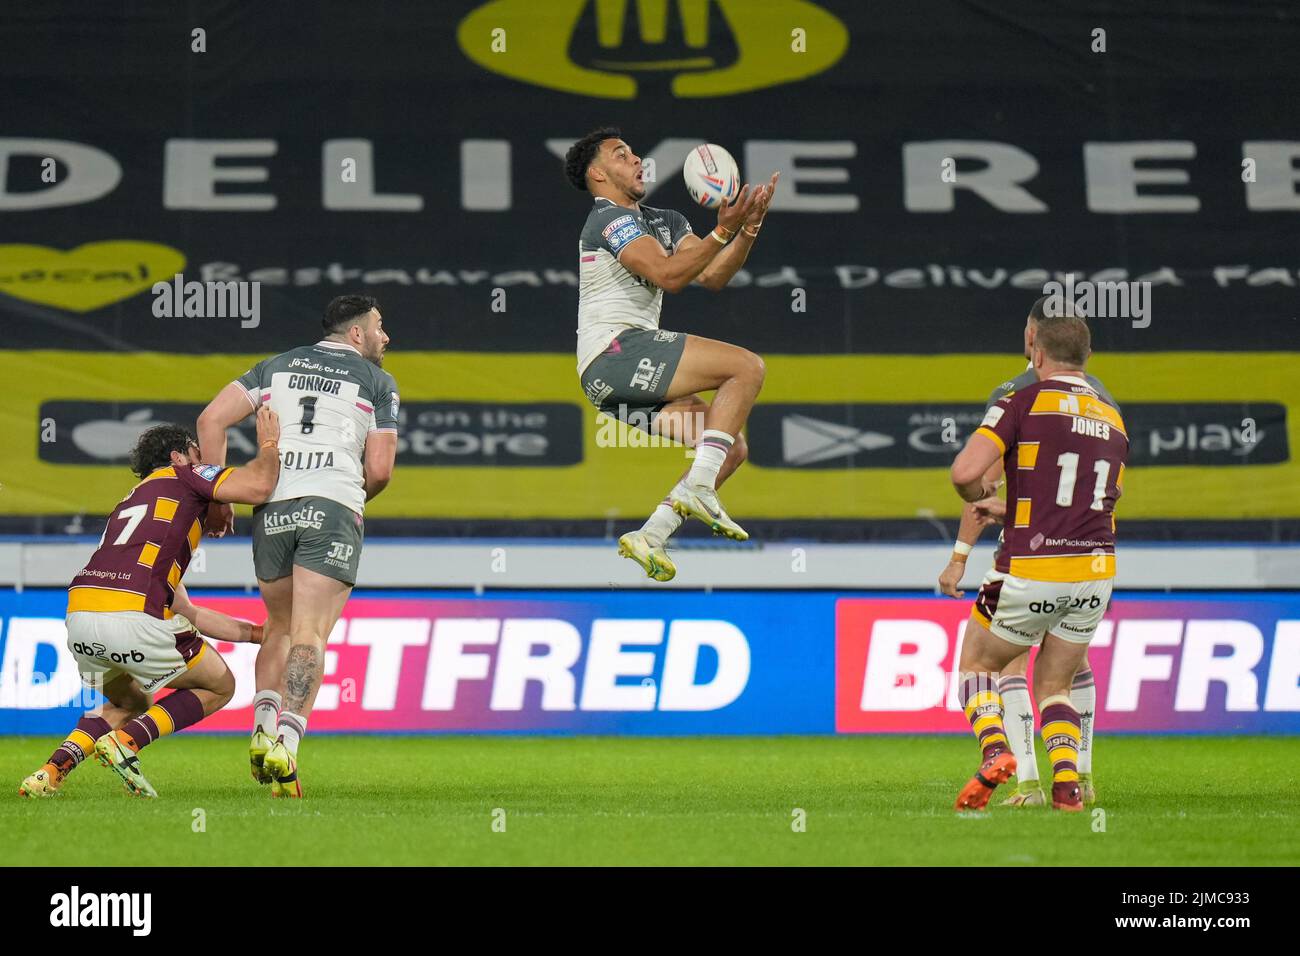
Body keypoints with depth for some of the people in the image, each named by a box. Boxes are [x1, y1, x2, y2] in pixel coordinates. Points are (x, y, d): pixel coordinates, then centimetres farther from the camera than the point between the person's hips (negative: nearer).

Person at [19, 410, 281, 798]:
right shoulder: (183, 476, 16)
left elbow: (189, 615, 37)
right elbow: (258, 487, -2)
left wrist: (257, 633, 39)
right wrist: (269, 445, 18)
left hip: (79, 619, 7)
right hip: (133, 616, -7)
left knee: (131, 704, 34)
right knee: (219, 686, 18)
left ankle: (53, 769, 10)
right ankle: (124, 743, -4)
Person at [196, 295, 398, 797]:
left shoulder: (277, 366, 20)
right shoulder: (378, 382, 11)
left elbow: (212, 419, 10)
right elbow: (379, 471, 4)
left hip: (271, 509, 3)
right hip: (333, 509, -3)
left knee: (279, 627, 18)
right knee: (309, 634, -7)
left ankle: (263, 727, -2)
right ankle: (286, 743, -23)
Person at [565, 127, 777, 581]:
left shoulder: (663, 221, 22)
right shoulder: (611, 218, -6)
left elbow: (712, 276, 13)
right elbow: (668, 274, -20)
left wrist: (749, 228, 0)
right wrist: (722, 232, -24)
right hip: (616, 351, -10)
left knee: (732, 449, 3)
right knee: (747, 366, -18)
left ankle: (650, 538, -2)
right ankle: (698, 488, -25)